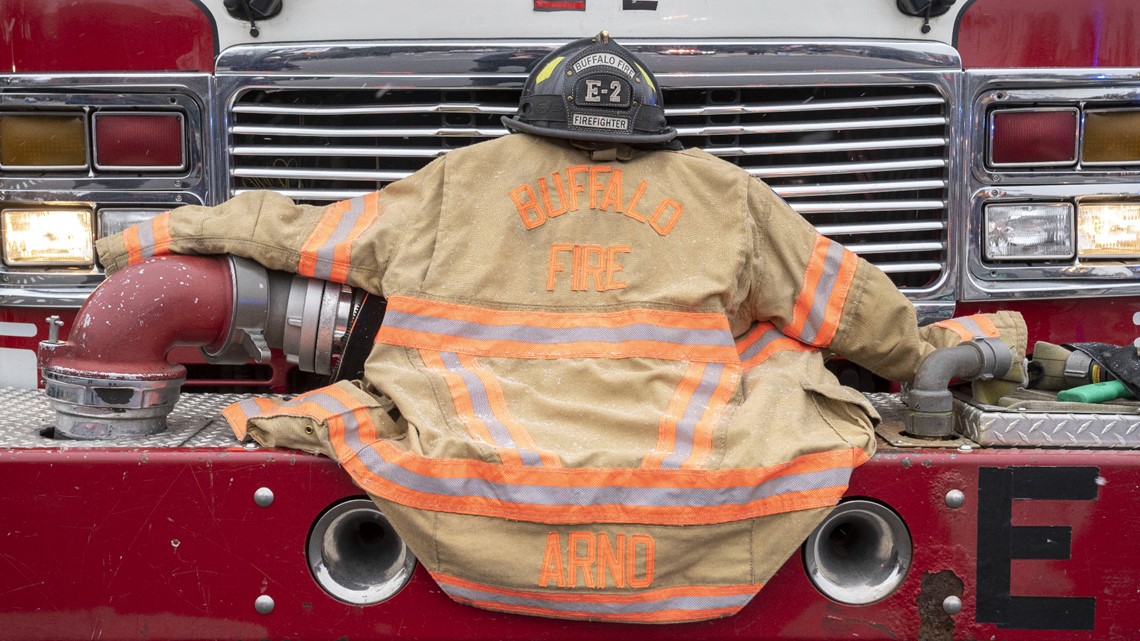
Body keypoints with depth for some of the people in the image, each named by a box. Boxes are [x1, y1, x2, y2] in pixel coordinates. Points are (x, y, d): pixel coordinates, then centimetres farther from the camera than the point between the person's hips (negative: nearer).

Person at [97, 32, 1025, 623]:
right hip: (700, 489, 1)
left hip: (478, 505, 0)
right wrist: (924, 349, 41)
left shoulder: (461, 179, 14)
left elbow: (303, 233, 20)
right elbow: (843, 299, 23)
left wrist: (169, 233, 35)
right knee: (780, 342, 23)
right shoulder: (723, 192, 14)